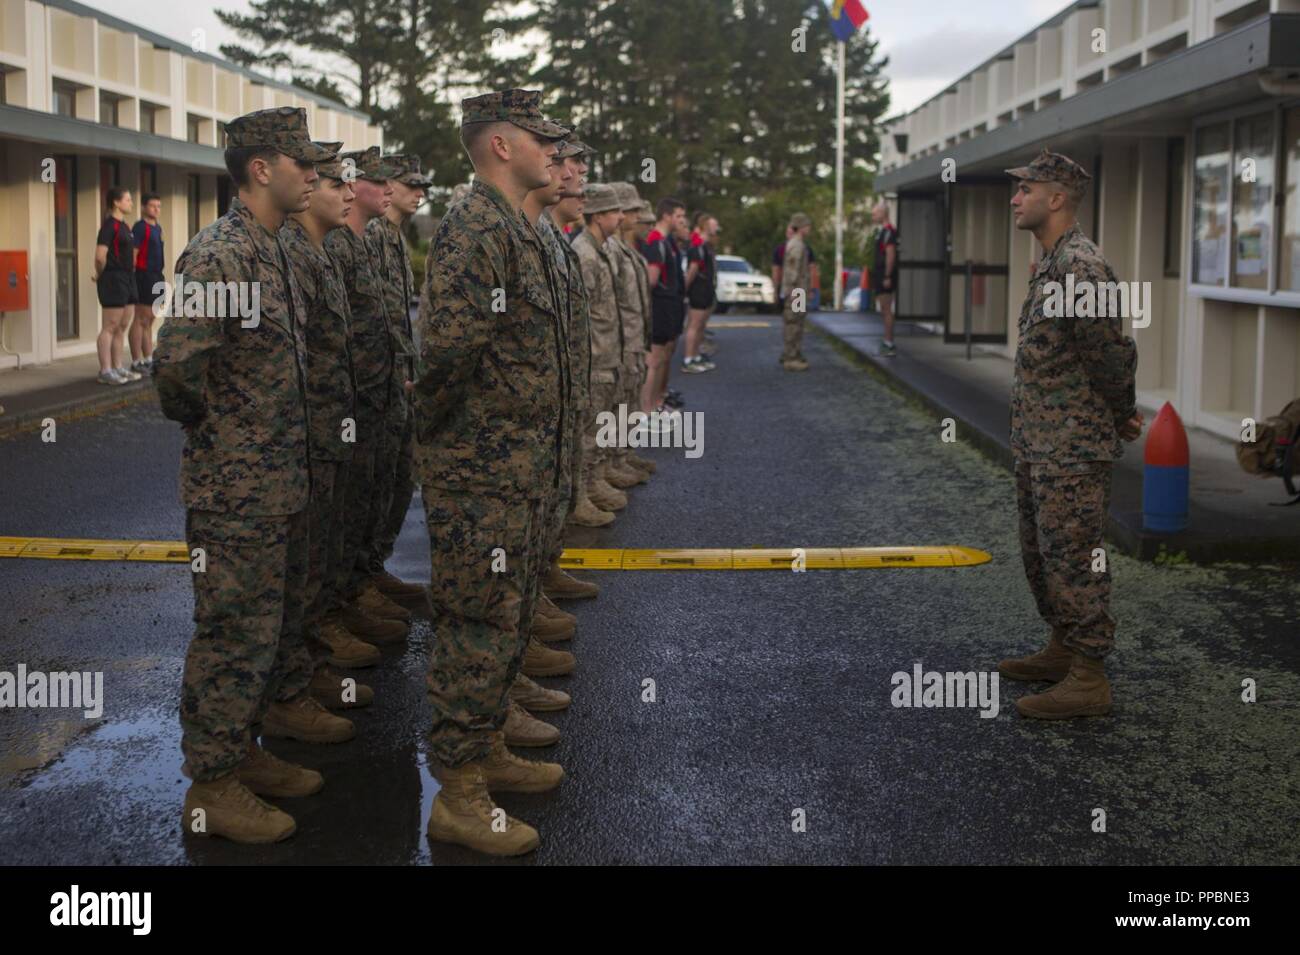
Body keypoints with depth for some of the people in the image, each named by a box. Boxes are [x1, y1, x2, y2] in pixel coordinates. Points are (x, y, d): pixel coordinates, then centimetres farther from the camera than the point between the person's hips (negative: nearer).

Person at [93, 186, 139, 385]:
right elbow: (100, 256, -21)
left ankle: (118, 368, 18)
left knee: (121, 327, 12)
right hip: (114, 281, -9)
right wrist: (101, 275, -7)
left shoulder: (123, 226, 16)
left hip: (127, 279, 9)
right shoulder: (109, 225, -13)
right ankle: (105, 371, -4)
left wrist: (131, 274, 16)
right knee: (110, 327, -6)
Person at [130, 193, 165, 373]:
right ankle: (136, 363, -5)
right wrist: (133, 280, -21)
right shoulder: (140, 227, -11)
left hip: (156, 277, 9)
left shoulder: (157, 228, 17)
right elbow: (132, 254, -17)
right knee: (141, 320, -7)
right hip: (144, 277, -9)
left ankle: (148, 360, 18)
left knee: (149, 321, 12)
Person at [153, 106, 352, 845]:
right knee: (236, 636, -1)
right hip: (238, 489, -10)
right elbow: (176, 361, -28)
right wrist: (211, 427, -11)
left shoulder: (275, 251, 12)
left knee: (280, 621, 18)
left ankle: (247, 753, 32)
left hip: (286, 483, 10)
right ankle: (214, 789, 10)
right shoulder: (221, 254, -20)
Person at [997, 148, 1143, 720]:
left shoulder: (1079, 266, -19)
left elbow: (1112, 349, -20)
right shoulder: (1051, 265, 14)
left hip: (1074, 448, -11)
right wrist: (1120, 413, 15)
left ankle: (1088, 678, 1)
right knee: (1040, 552, 19)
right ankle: (1062, 650, 32)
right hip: (1038, 444, 11)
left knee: (1074, 557, -6)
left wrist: (1121, 412, -5)